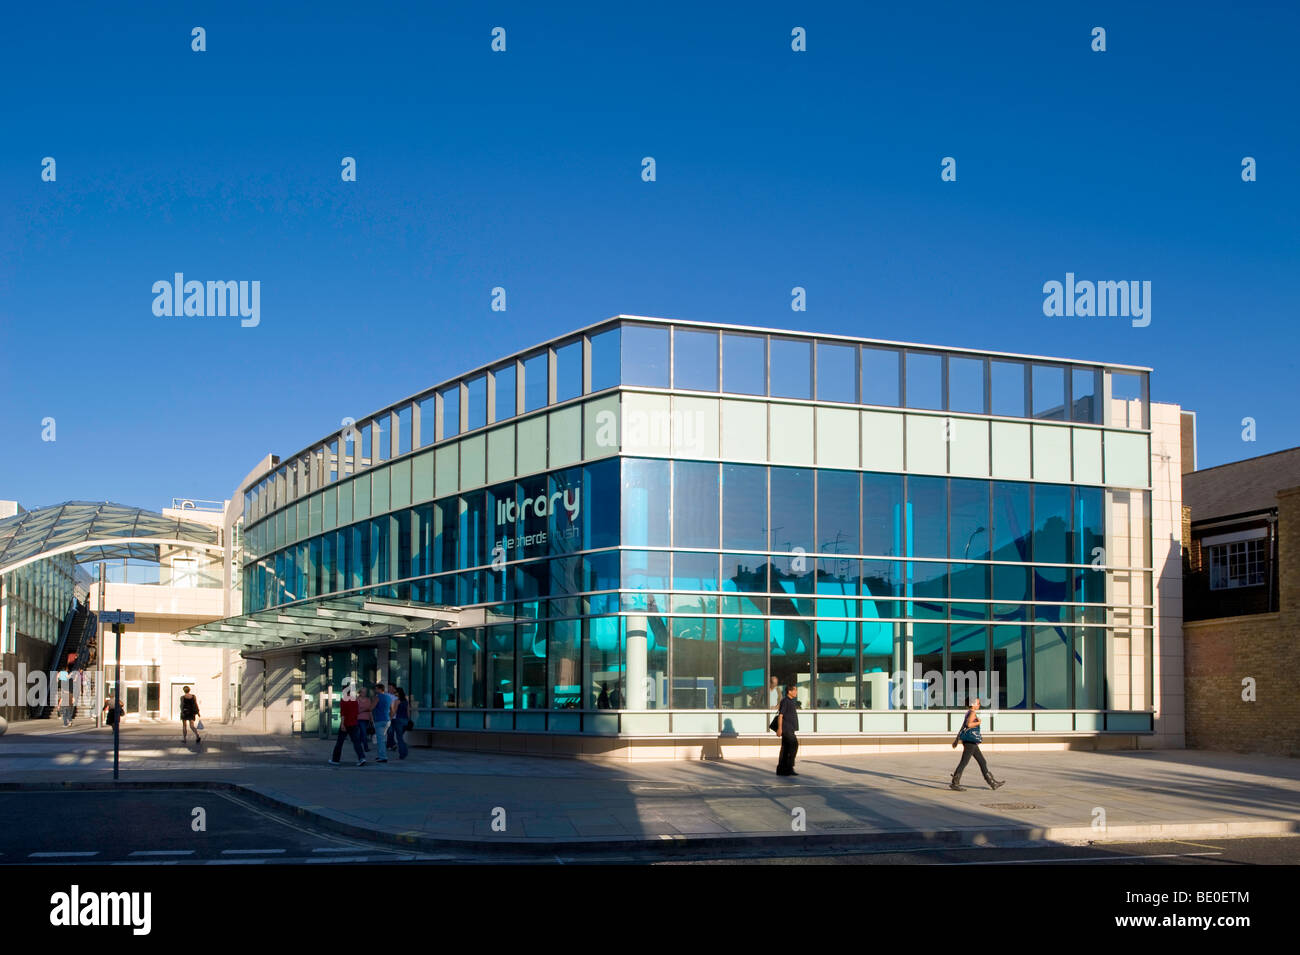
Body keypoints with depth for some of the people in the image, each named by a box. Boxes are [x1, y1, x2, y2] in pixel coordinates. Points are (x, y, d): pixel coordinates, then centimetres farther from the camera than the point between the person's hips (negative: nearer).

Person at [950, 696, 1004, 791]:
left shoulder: (969, 712, 17)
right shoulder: (973, 713, -12)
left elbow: (963, 726, 21)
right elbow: (969, 724, -27)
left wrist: (957, 739, 24)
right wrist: (979, 722, -11)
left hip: (971, 742, 10)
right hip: (970, 741, -10)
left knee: (982, 761, 13)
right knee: (964, 762, -7)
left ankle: (991, 782, 18)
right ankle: (955, 783, -5)